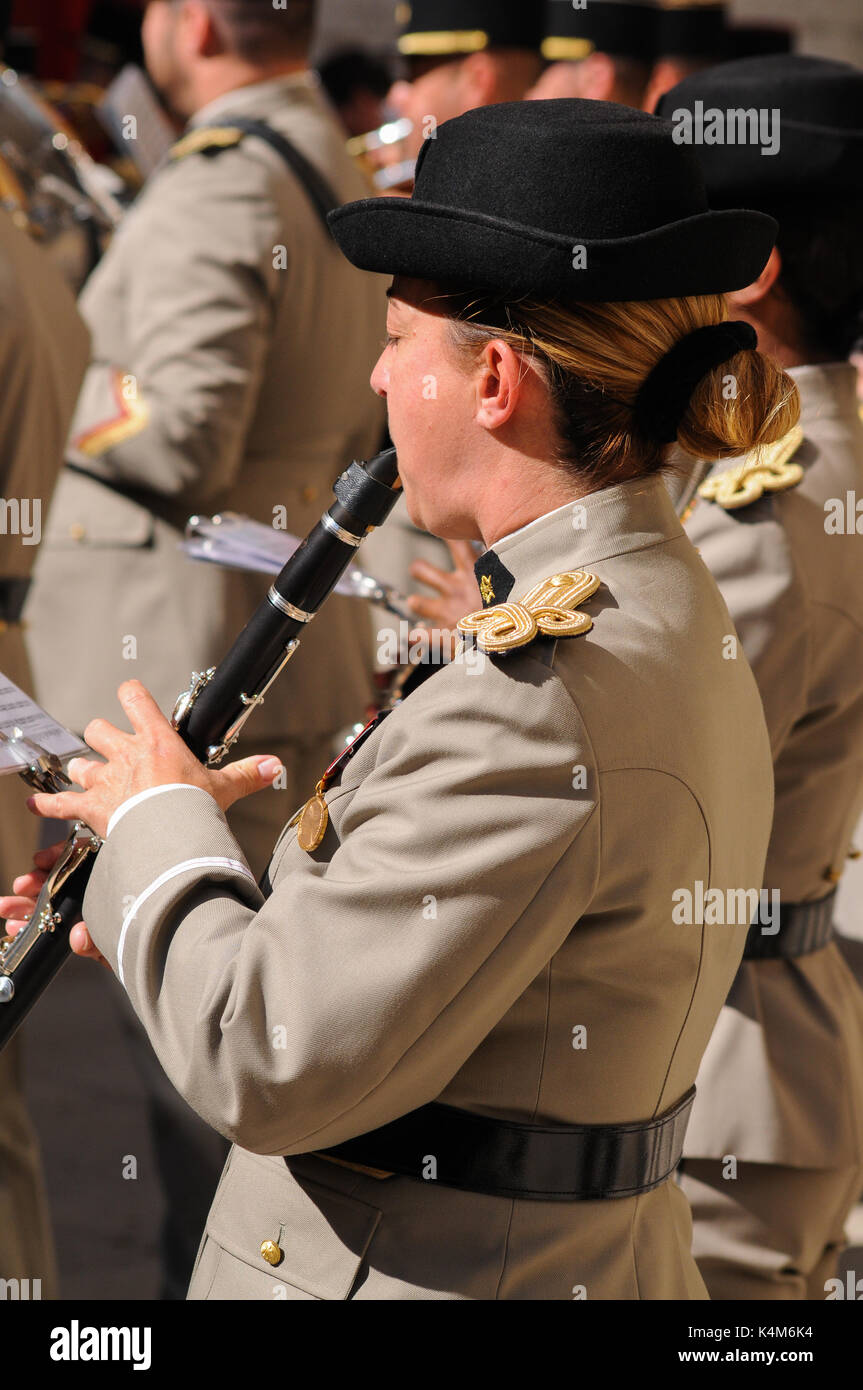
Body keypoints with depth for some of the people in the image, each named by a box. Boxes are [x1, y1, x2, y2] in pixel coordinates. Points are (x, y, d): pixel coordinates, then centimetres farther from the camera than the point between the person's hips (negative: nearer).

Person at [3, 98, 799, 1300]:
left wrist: (160, 822, -9)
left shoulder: (543, 700, -26)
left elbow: (272, 1070, -25)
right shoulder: (676, 618, 4)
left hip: (428, 1272, -8)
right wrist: (151, 902, 7)